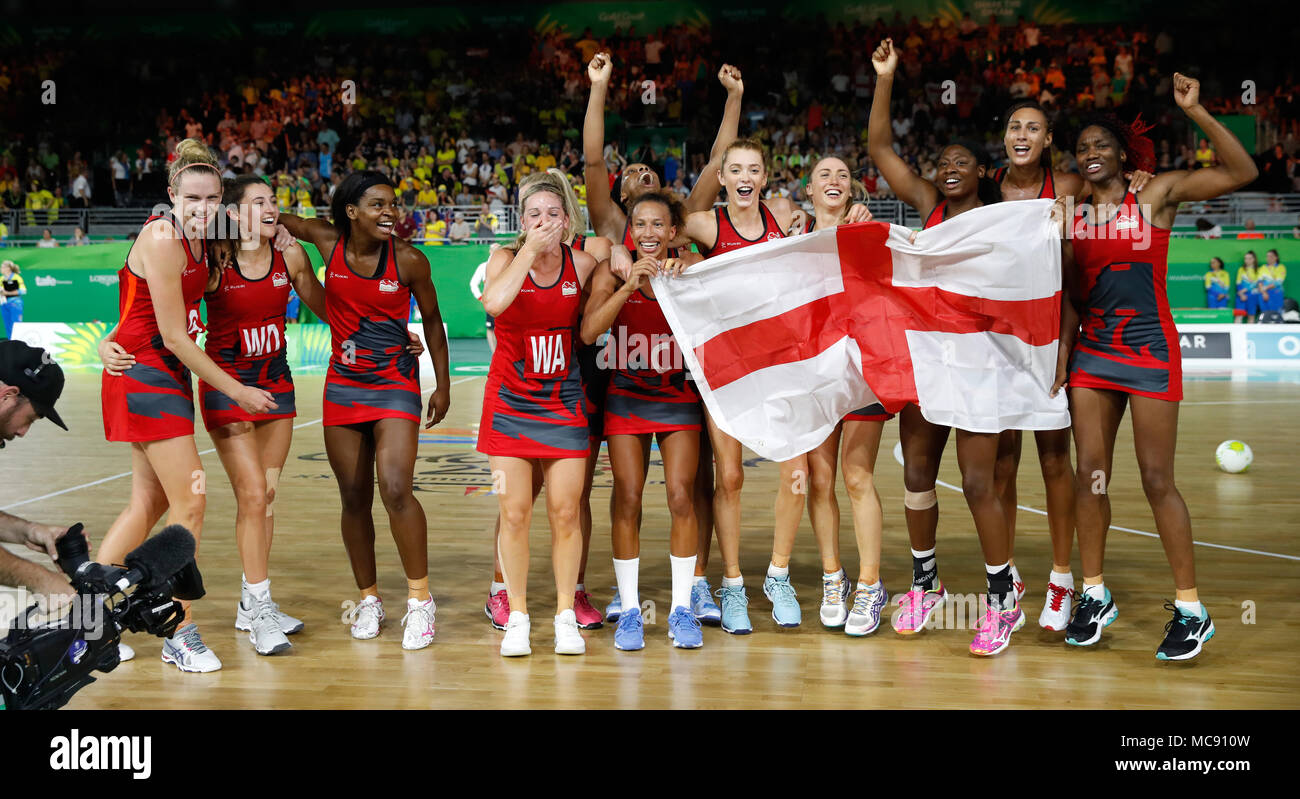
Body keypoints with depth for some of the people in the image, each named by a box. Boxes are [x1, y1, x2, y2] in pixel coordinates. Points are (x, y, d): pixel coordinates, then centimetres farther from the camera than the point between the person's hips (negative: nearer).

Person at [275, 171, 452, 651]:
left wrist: (443, 385, 6)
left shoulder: (409, 261, -9)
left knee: (396, 490, -18)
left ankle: (420, 598, -3)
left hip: (395, 385, -3)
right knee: (354, 499, 7)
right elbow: (279, 220, 13)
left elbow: (432, 320, 4)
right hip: (342, 386, 3)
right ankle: (369, 599, 22)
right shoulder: (328, 242, -3)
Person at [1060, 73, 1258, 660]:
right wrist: (1060, 355, 7)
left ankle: (1190, 609, 4)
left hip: (1150, 349, -5)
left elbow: (1241, 172, -13)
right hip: (1093, 349, 5)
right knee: (1089, 475, 3)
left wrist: (1196, 112, -18)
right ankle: (1095, 595, 16)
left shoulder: (1157, 195, -2)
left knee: (1157, 480, -5)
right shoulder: (1073, 215, 9)